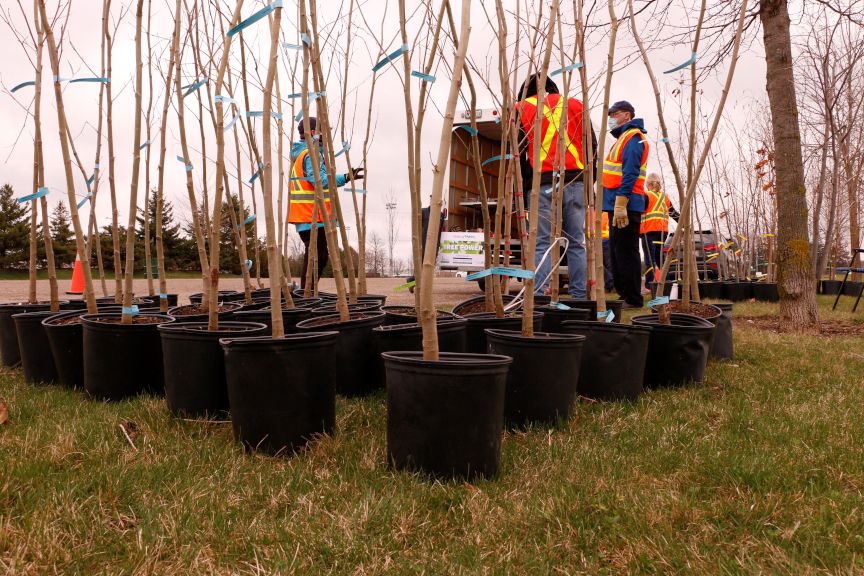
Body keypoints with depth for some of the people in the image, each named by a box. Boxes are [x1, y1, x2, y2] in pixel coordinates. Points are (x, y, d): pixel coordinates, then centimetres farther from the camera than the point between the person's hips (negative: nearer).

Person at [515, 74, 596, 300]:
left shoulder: (521, 108, 10)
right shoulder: (575, 105, 18)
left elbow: (516, 151, 5)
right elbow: (591, 144, 15)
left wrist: (520, 184, 9)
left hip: (542, 183, -2)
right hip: (575, 181, 2)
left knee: (542, 243, -1)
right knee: (576, 242, 7)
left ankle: (538, 296, -8)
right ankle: (580, 295, 8)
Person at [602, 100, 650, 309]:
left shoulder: (632, 138, -9)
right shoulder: (624, 137, 23)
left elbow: (630, 174, -19)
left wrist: (621, 205, -25)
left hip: (625, 206, -10)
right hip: (617, 205, 10)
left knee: (625, 252, -8)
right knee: (617, 251, 14)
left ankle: (632, 299, -4)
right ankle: (625, 295, 21)